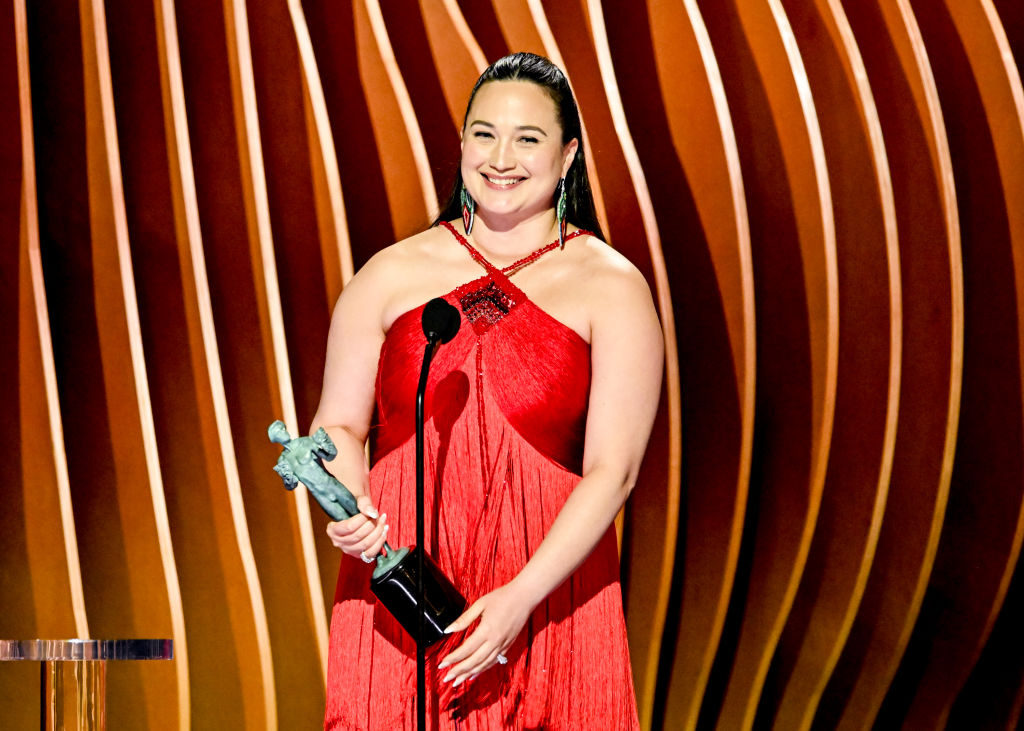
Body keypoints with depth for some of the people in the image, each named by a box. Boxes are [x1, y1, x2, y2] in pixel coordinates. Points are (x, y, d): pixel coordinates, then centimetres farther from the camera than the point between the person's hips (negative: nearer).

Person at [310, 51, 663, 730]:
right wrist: (349, 507, -11)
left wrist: (522, 597, -16)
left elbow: (612, 469, -6)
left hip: (547, 592, -1)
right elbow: (340, 425, 12)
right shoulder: (392, 275, 8)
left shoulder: (612, 288, 0)